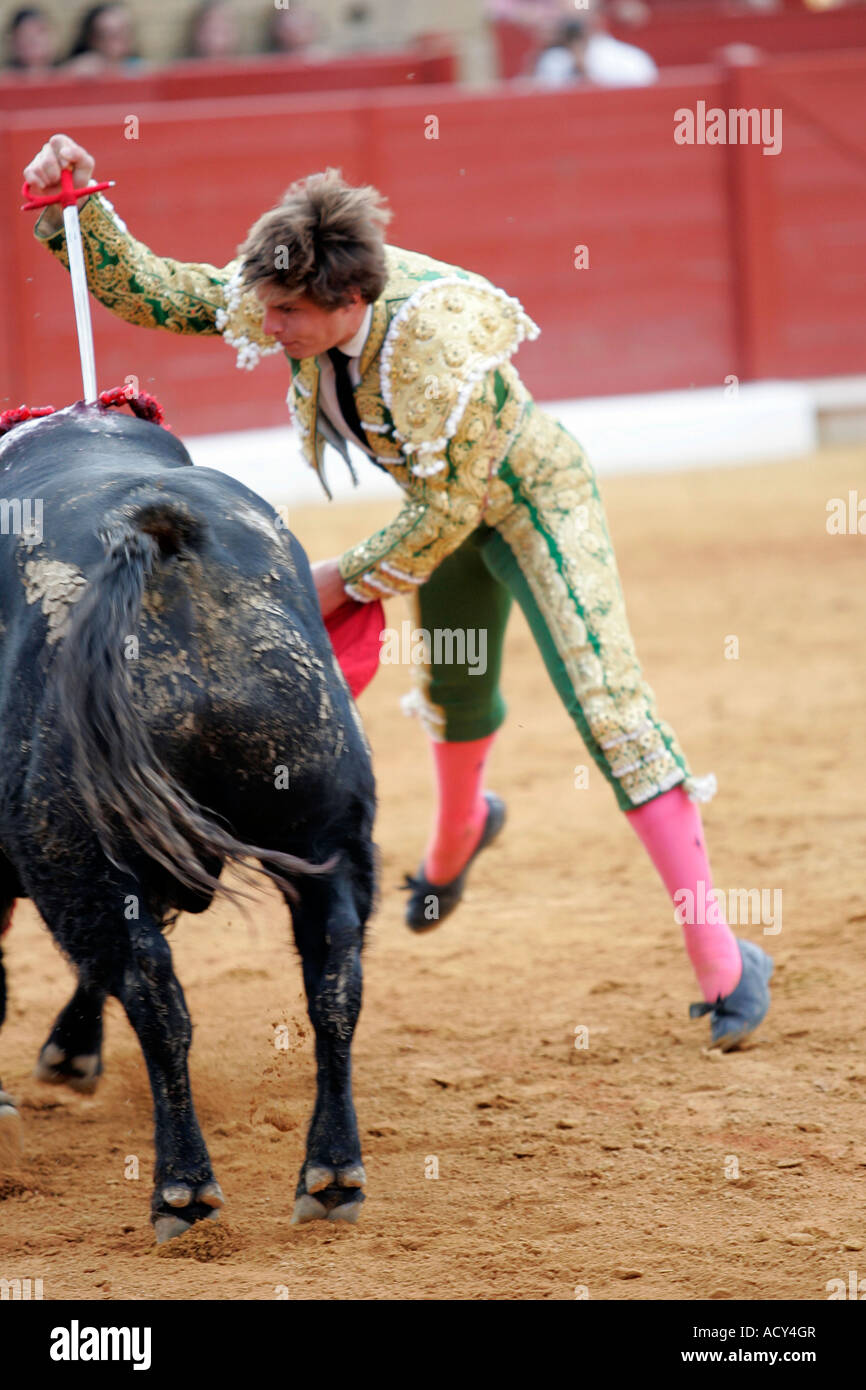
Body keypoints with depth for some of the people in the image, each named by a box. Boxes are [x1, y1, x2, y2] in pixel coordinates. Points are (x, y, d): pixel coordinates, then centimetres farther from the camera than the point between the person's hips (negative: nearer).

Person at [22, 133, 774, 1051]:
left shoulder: (433, 343, -41)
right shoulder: (286, 299, -23)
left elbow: (447, 508, -31)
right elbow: (139, 286, -16)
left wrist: (345, 581, -22)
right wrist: (74, 208, -31)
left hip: (533, 495, -7)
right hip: (453, 509, 7)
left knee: (604, 701, -16)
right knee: (453, 691, 28)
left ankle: (723, 963, -14)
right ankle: (457, 837, 63)